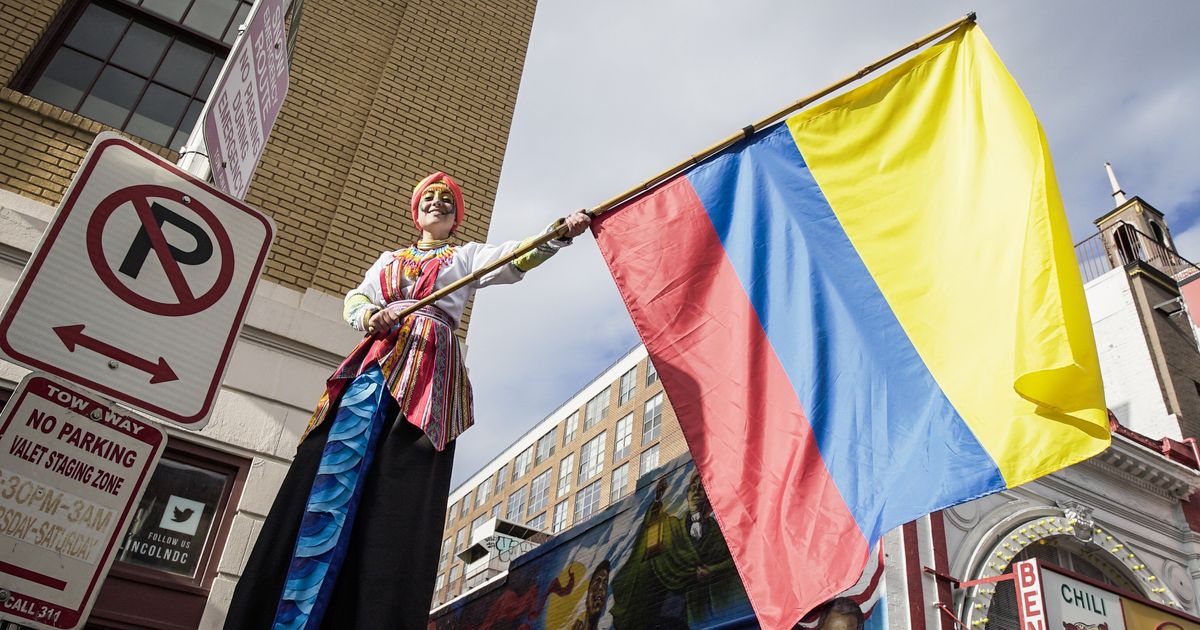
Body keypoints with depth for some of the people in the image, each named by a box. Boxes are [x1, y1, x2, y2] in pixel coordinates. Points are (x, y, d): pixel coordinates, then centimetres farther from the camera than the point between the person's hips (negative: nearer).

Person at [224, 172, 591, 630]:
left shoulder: (466, 256, 21)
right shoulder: (388, 259, 31)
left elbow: (514, 260, 2)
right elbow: (353, 299, 19)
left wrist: (560, 233, -15)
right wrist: (368, 316, -5)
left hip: (428, 370, -3)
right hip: (376, 360, 3)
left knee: (401, 490, -17)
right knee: (336, 469, -11)